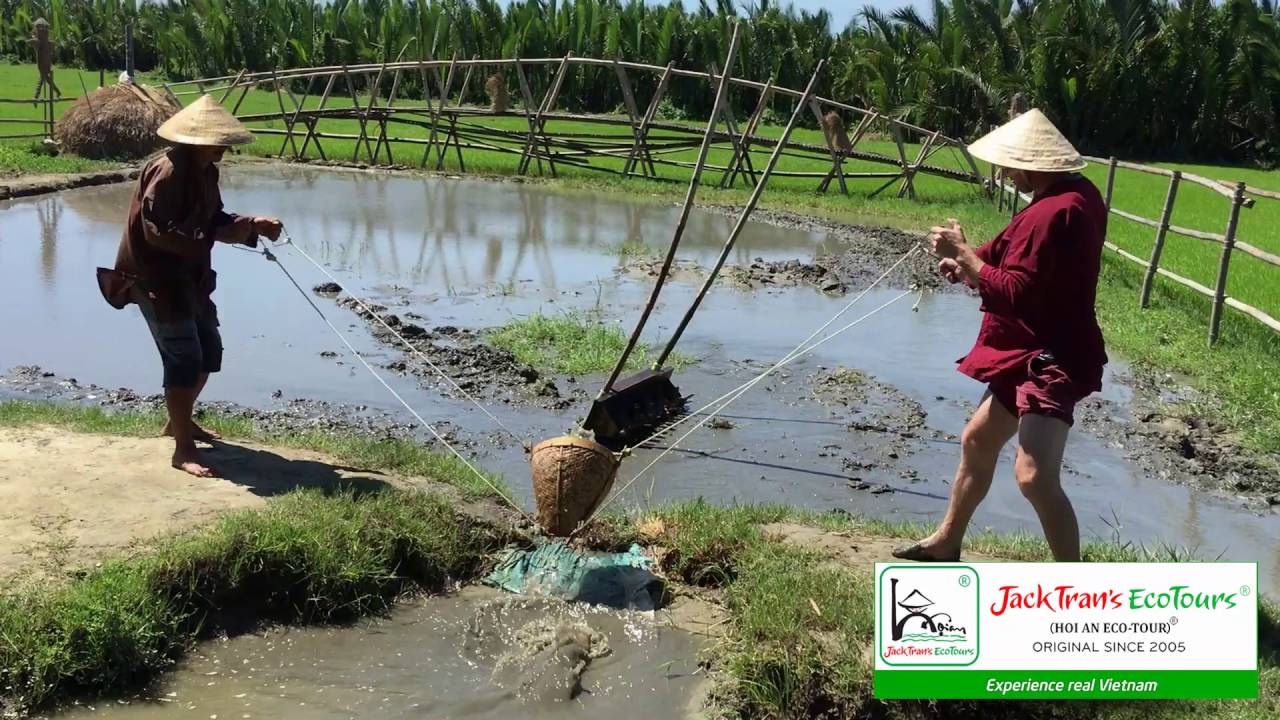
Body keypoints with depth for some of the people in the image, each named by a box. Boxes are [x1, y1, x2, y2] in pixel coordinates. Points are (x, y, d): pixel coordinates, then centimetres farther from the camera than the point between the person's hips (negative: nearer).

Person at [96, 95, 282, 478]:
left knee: (209, 351, 18)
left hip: (189, 276, 10)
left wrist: (253, 225, -2)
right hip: (155, 278, -10)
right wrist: (218, 236, -30)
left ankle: (180, 421, 38)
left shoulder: (205, 172, 6)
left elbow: (212, 218, 14)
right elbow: (158, 231, -28)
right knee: (184, 358, -12)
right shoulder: (166, 173, -22)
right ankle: (183, 449, -5)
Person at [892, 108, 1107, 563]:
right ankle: (946, 542, 40)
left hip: (1052, 361, -12)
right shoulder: (1077, 195, 9)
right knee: (977, 441, 22)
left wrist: (963, 252, -15)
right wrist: (969, 266, 1)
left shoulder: (1054, 211, -24)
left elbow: (1013, 294, -26)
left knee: (1034, 477, -20)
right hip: (1034, 354, 12)